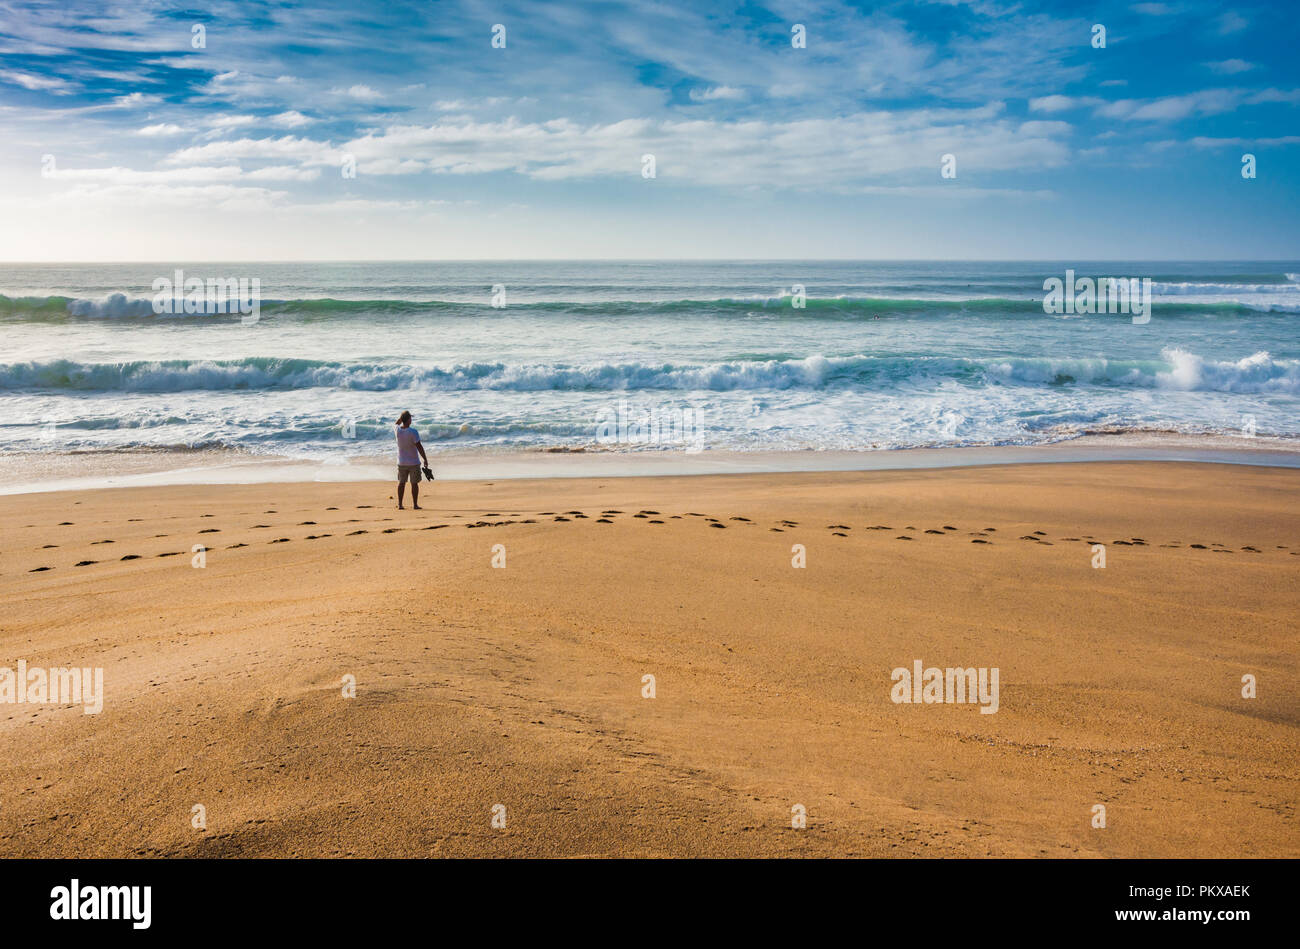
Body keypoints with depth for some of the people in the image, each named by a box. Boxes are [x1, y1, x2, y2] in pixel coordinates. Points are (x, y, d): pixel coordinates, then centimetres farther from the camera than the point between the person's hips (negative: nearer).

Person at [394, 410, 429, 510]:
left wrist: (402, 416, 8)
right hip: (413, 462, -4)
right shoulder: (413, 432, -20)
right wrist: (425, 459, -11)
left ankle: (400, 504, 9)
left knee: (401, 483, 11)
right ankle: (415, 505, 8)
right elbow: (419, 447, -18)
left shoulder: (397, 430, -7)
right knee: (414, 483, 5)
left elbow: (398, 423, 20)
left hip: (401, 462, 4)